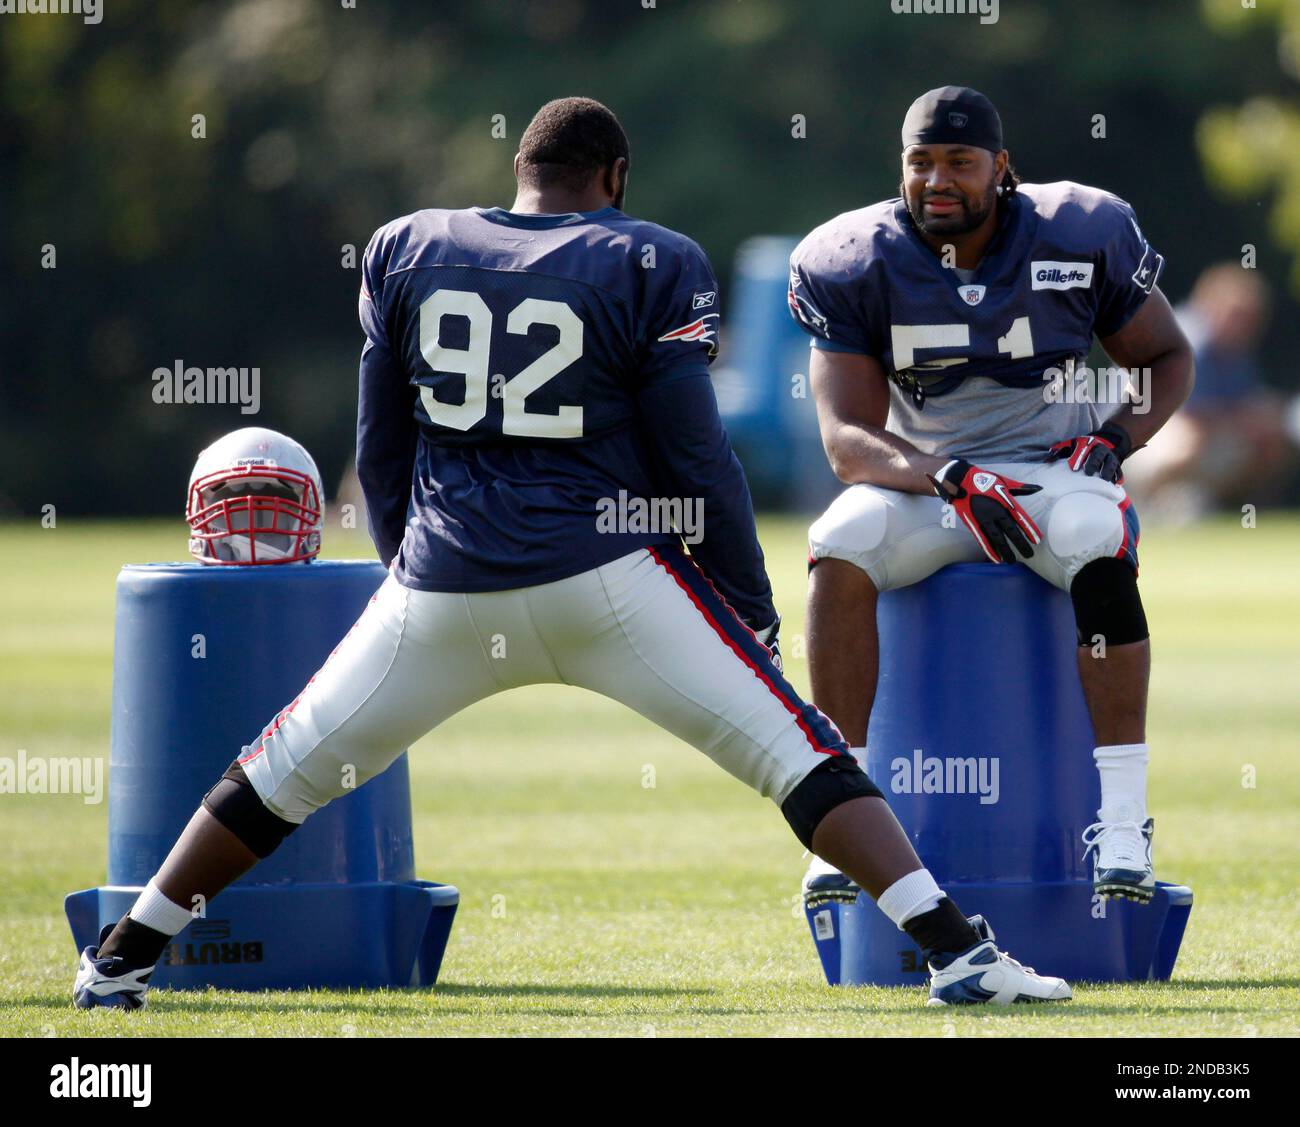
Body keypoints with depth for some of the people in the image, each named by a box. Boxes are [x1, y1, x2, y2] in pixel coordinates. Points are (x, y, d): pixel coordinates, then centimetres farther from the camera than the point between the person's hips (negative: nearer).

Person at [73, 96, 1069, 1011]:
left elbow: (381, 452, 14)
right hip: (607, 577, -3)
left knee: (283, 776, 18)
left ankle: (121, 958, 22)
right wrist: (754, 607, 8)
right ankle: (956, 950, -11)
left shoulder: (407, 253, 9)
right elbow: (696, 460, -2)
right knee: (800, 755, 0)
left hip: (443, 588, 3)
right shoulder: (649, 267, 0)